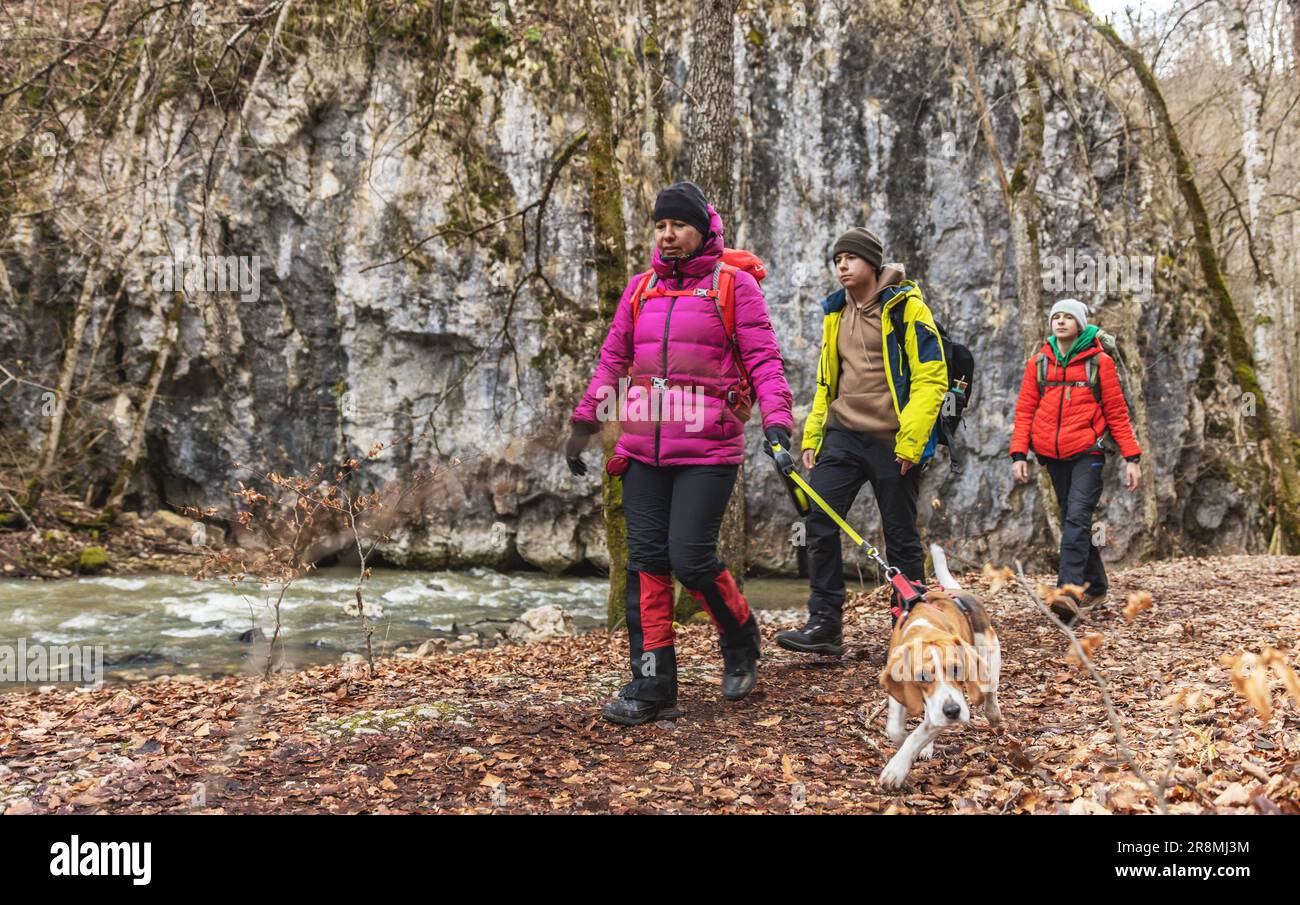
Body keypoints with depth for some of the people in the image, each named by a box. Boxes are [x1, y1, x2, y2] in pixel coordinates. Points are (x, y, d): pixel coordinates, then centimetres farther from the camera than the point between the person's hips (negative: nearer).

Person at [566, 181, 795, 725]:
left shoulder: (733, 284, 1)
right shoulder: (641, 288, 15)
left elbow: (764, 358, -3)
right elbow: (612, 359, 18)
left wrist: (776, 418, -17)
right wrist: (584, 421, 14)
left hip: (708, 450, -5)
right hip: (643, 448, 5)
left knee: (690, 558, -9)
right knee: (646, 562, 2)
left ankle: (741, 644, 21)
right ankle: (652, 687, 9)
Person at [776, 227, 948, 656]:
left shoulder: (906, 308, -6)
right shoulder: (835, 312, 14)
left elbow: (931, 377, -11)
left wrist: (910, 441, -17)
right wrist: (812, 435, 12)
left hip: (893, 441, -5)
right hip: (843, 435, 5)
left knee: (901, 538, 4)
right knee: (820, 523, -6)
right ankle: (825, 624, 1)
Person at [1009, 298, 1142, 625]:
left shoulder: (1099, 361, 1)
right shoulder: (1038, 362, 8)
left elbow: (1117, 412, 3)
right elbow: (1025, 410, 7)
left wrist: (1132, 457, -2)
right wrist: (1019, 454, -2)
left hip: (1087, 453, -4)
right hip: (1053, 456, 4)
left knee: (1077, 519, -17)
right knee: (1073, 521, 11)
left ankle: (1069, 592, -26)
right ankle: (1095, 585, 25)